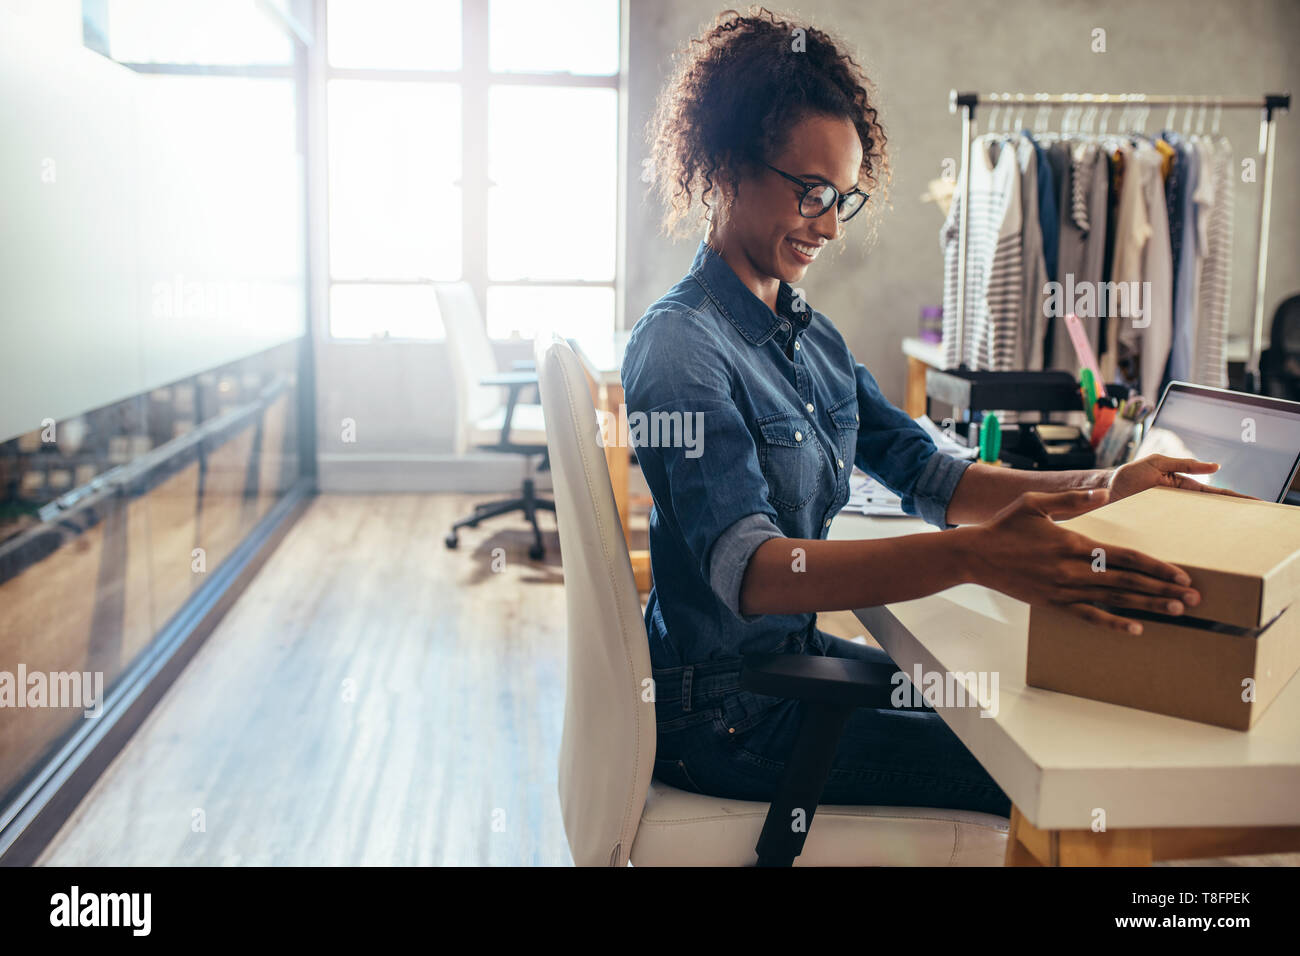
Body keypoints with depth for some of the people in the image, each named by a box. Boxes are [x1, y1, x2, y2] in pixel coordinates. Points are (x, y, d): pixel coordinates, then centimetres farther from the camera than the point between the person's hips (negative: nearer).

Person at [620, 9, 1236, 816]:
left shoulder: (811, 336, 8)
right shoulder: (681, 346, -21)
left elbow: (926, 474, 6)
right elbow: (748, 570, -34)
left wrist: (1102, 488, -8)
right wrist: (974, 557, -46)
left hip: (795, 654, 9)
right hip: (722, 710, -8)